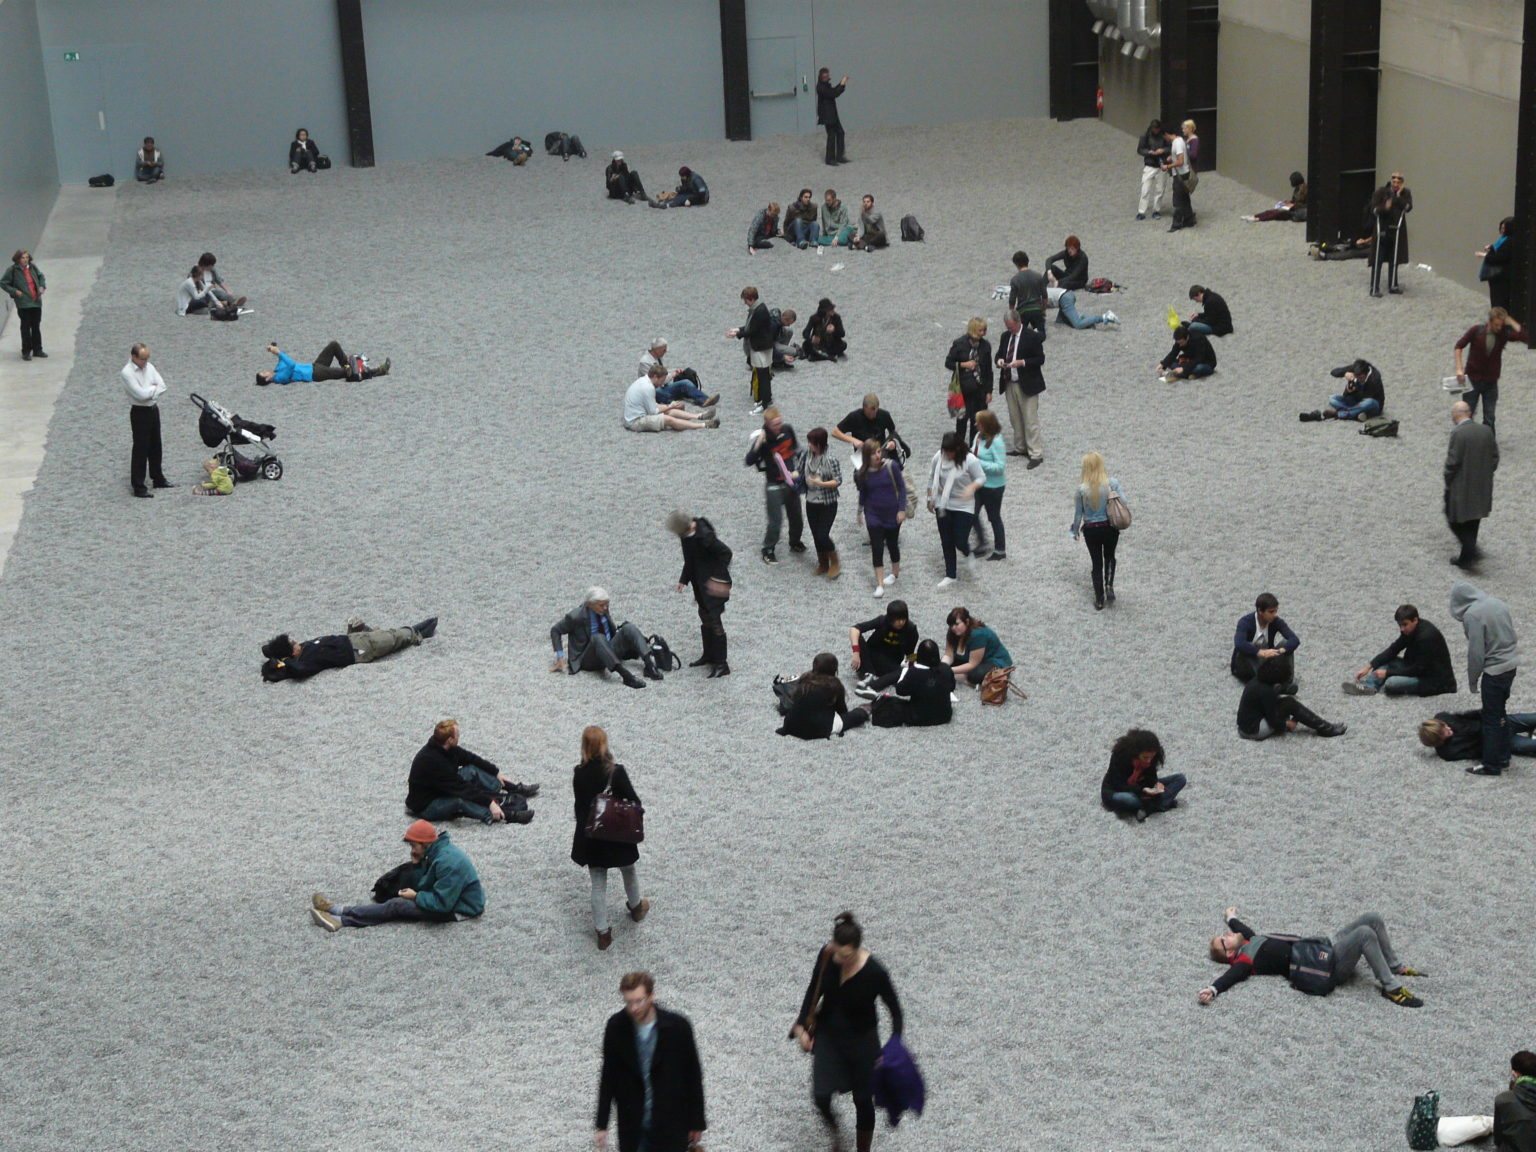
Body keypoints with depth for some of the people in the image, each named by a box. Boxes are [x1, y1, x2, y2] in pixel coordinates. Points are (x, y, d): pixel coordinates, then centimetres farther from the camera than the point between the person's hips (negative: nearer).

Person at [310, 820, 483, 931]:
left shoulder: (448, 862, -27)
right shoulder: (437, 851, 5)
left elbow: (442, 903, -29)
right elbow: (423, 883, 10)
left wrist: (416, 897, -16)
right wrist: (417, 865, -8)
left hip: (460, 911, -10)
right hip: (449, 897, 10)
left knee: (397, 905, -15)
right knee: (396, 901, 1)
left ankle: (341, 919, -15)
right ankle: (341, 913, -4)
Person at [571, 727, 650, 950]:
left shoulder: (579, 775, -13)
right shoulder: (616, 772, -23)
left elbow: (579, 806, 0)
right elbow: (634, 802, -16)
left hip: (590, 837, 2)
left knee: (598, 885, 13)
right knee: (628, 873, 27)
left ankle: (602, 932, 19)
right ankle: (636, 907, 51)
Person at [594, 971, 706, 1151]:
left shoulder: (678, 1026, -14)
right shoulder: (616, 1027, -9)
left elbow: (693, 1075, -4)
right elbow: (608, 1077, 0)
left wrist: (696, 1123, 0)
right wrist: (602, 1125, 0)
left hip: (671, 1125, -1)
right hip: (632, 1127, 1)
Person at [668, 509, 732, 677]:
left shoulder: (705, 536, -30)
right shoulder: (686, 534, -3)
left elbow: (725, 553, -24)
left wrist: (719, 579, -23)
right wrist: (684, 579, 11)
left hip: (713, 584, -9)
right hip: (700, 582, 9)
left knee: (715, 621, -4)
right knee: (705, 618, 19)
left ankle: (721, 664, 3)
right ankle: (709, 655, 34)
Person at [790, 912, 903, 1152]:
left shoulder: (875, 972, -27)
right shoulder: (826, 956, -17)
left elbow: (895, 1010, -15)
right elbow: (814, 991, 1)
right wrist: (802, 1025, -2)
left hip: (862, 1040, -2)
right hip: (828, 1035, 3)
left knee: (863, 1100, 11)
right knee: (821, 1094, -7)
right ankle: (833, 1130, 26)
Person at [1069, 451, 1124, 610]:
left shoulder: (1082, 488, -15)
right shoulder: (1112, 483, -14)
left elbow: (1078, 512, -6)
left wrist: (1075, 531, 9)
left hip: (1091, 530, -1)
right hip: (1110, 527, 1)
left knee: (1096, 563, 14)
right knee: (1109, 557, 27)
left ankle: (1099, 601, 19)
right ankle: (1109, 585, 7)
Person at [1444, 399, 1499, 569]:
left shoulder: (1458, 433, -20)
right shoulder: (1486, 430, 0)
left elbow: (1452, 462, -19)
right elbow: (1494, 457, 6)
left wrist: (1448, 483, -5)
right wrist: (1486, 475, 16)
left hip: (1461, 488, -7)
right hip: (1482, 488, 7)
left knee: (1456, 521, 7)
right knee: (1472, 523, 19)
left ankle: (1471, 550, -8)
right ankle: (1466, 557, 29)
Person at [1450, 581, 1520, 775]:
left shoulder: (1472, 615, -19)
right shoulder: (1498, 603, 6)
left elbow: (1476, 652, -18)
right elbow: (1512, 635, 13)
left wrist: (1472, 681, -5)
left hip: (1494, 671, -8)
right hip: (1512, 664, 8)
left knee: (1491, 717, 2)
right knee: (1500, 712, 20)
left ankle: (1492, 765, 8)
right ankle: (1503, 757, 27)